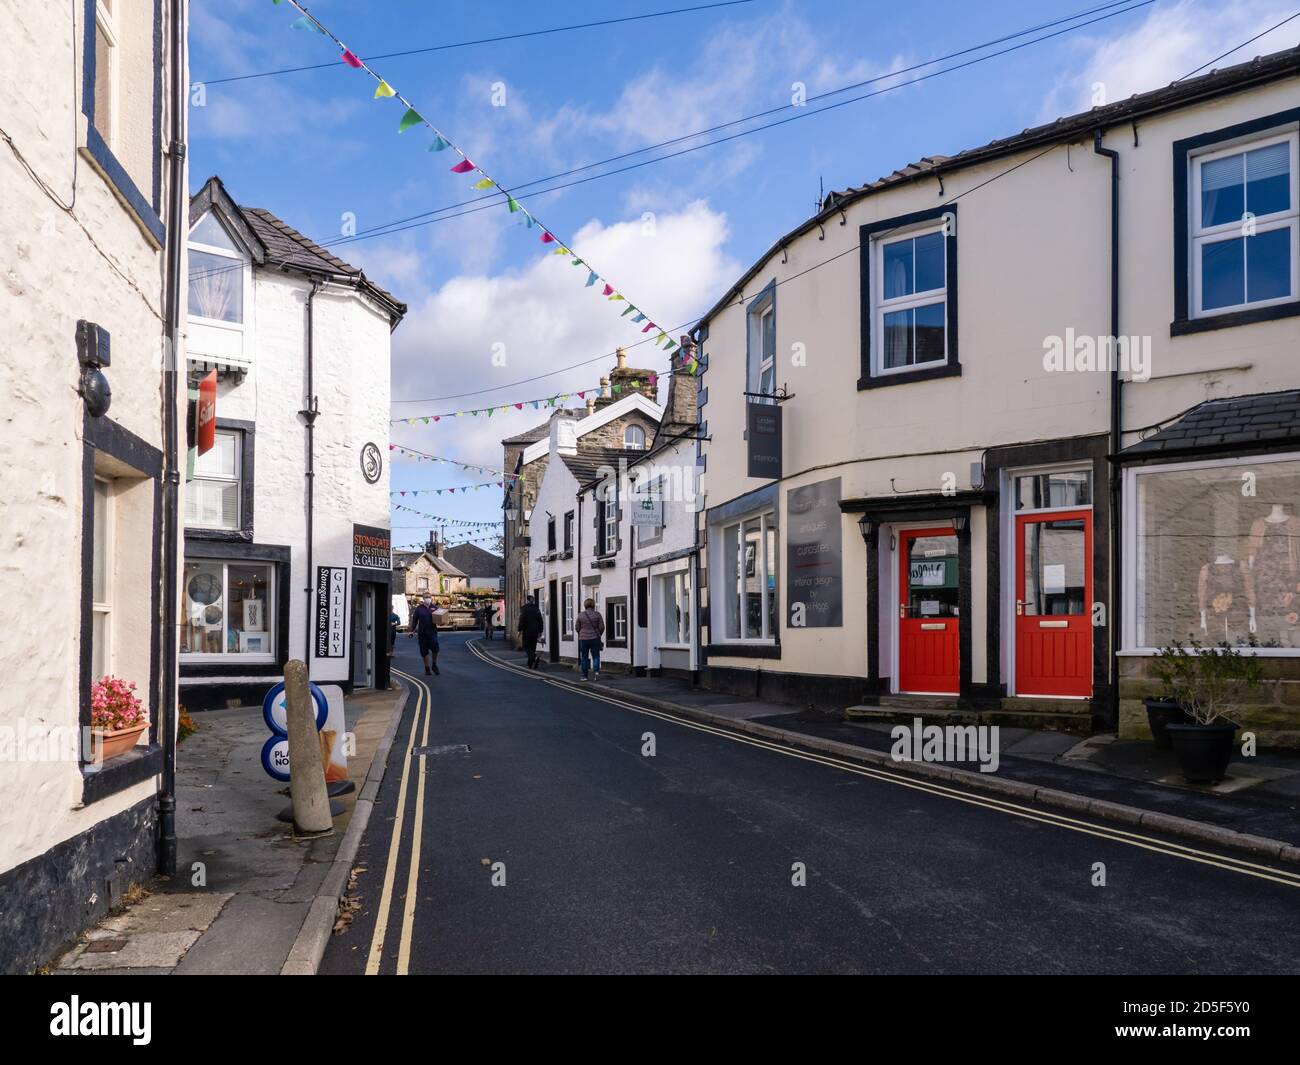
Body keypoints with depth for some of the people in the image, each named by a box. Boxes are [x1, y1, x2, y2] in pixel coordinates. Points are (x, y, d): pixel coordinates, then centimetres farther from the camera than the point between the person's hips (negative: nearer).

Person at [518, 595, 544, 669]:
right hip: (535, 632, 5)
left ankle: (534, 656, -27)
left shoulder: (525, 608, -6)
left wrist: (520, 630, -9)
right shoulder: (537, 609, 9)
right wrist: (540, 632, 16)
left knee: (526, 646, 1)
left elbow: (522, 620, -12)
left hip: (527, 631, -5)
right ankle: (531, 664, 9)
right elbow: (540, 621, 11)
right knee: (533, 647, 10)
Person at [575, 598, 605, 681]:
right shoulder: (597, 614, -5)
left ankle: (584, 676, 11)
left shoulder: (581, 615, -2)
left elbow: (577, 627, 3)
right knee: (595, 656, 6)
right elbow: (601, 627, -3)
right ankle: (596, 671, -14)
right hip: (595, 638, -1)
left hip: (583, 639, 1)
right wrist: (599, 634, 15)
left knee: (584, 658, 9)